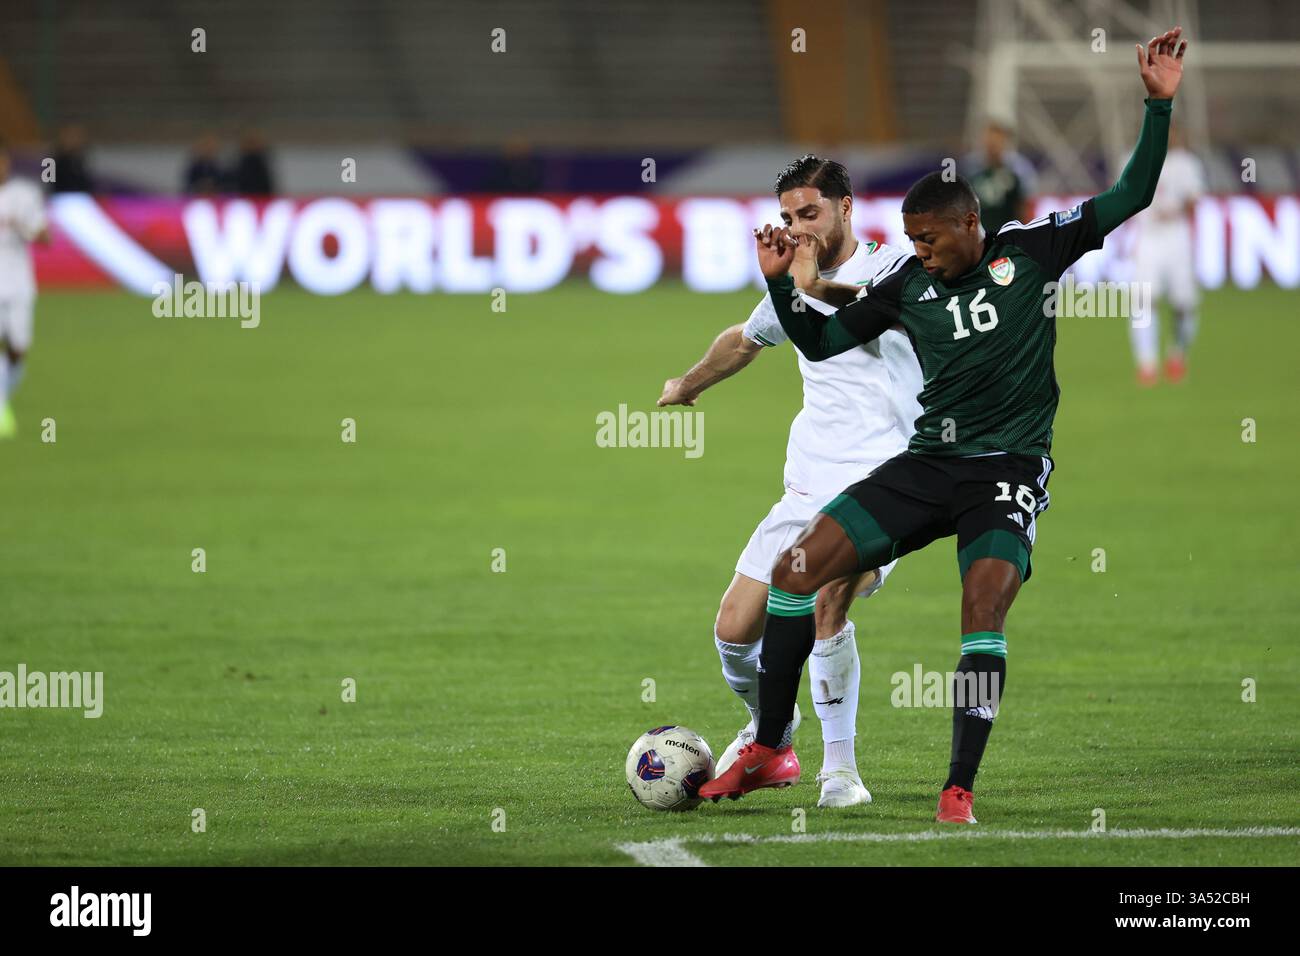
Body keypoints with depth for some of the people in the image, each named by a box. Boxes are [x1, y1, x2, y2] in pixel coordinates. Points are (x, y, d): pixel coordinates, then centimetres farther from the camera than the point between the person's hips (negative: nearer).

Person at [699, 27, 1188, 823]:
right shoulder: (909, 285, 7)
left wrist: (1160, 105, -12)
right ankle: (771, 751, 6)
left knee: (985, 611, -25)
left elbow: (1132, 196, -3)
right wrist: (780, 282, -1)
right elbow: (819, 342, 15)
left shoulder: (1033, 250, -2)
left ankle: (961, 790, -18)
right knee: (797, 565, -4)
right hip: (930, 460, 4)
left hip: (1009, 467, -4)